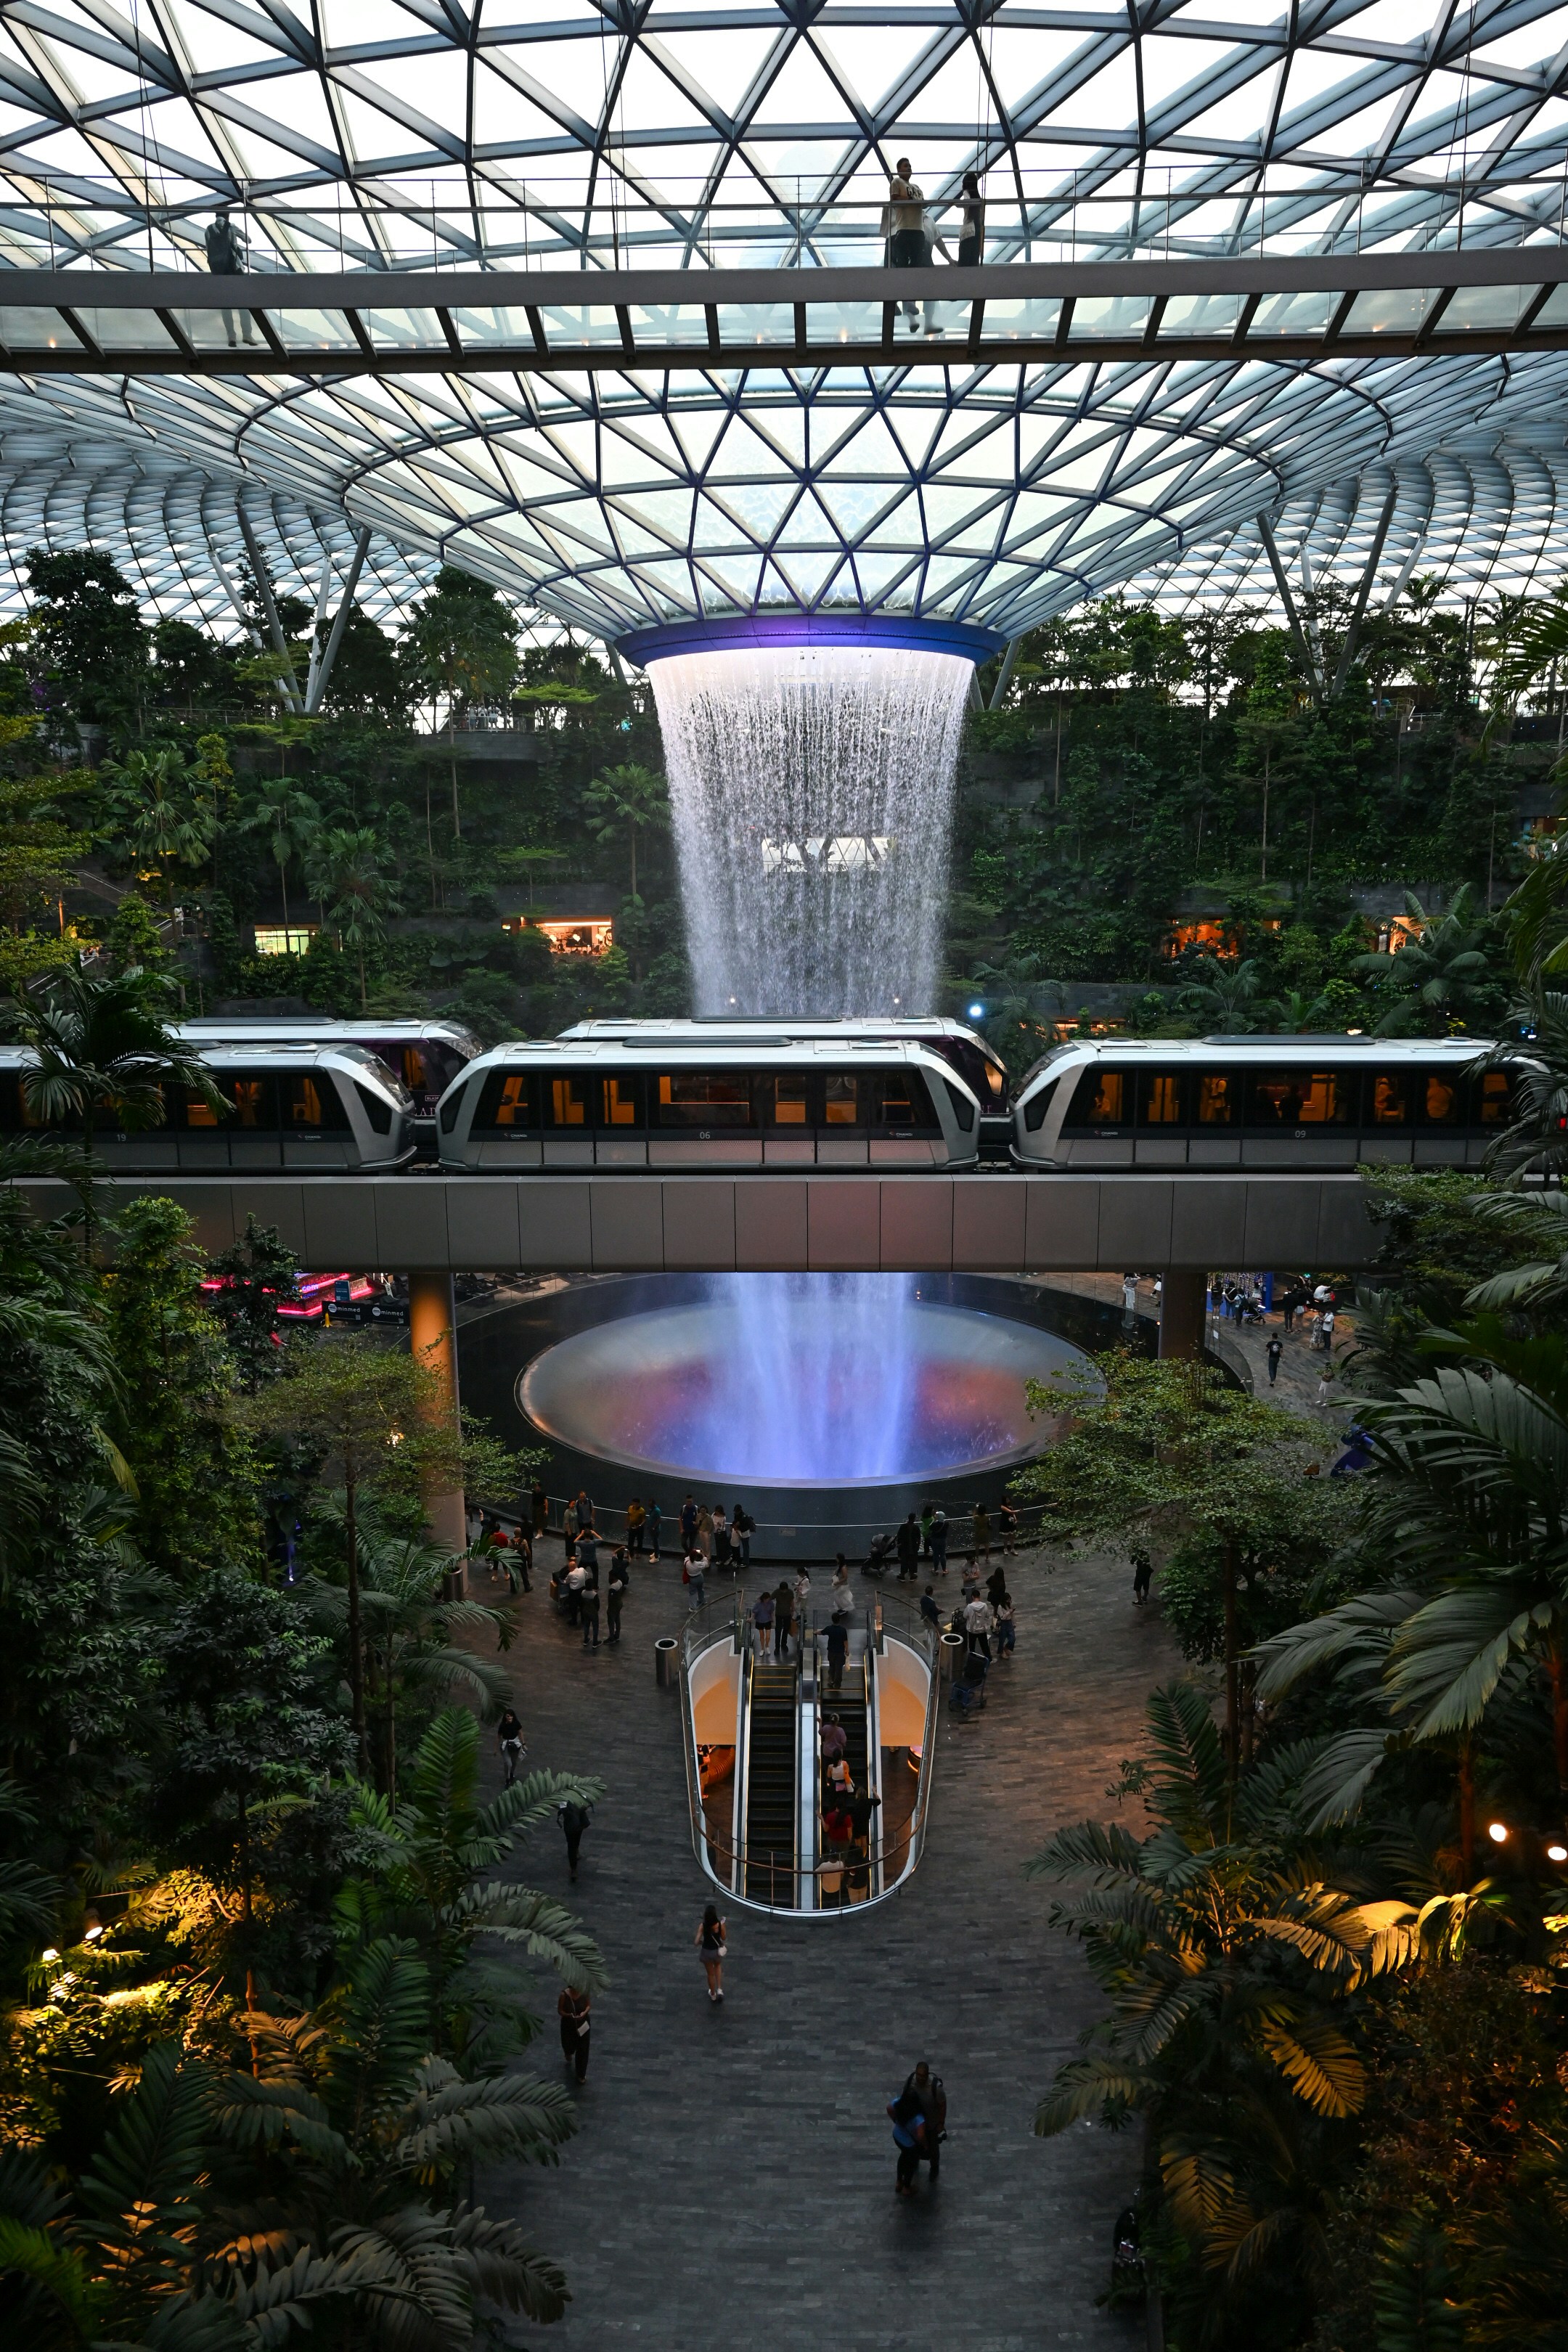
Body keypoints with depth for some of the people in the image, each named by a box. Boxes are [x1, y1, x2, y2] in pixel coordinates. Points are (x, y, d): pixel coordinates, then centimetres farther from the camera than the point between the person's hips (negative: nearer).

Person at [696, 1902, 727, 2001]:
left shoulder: (703, 1926, -22)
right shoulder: (720, 1924, -22)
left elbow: (696, 1942, -19)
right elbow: (724, 1938, -6)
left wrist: (700, 1942, 3)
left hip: (706, 1952, 0)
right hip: (717, 1951, 1)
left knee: (711, 1973, 25)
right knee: (718, 1967, 35)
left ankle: (713, 1995, 45)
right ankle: (720, 1989, 23)